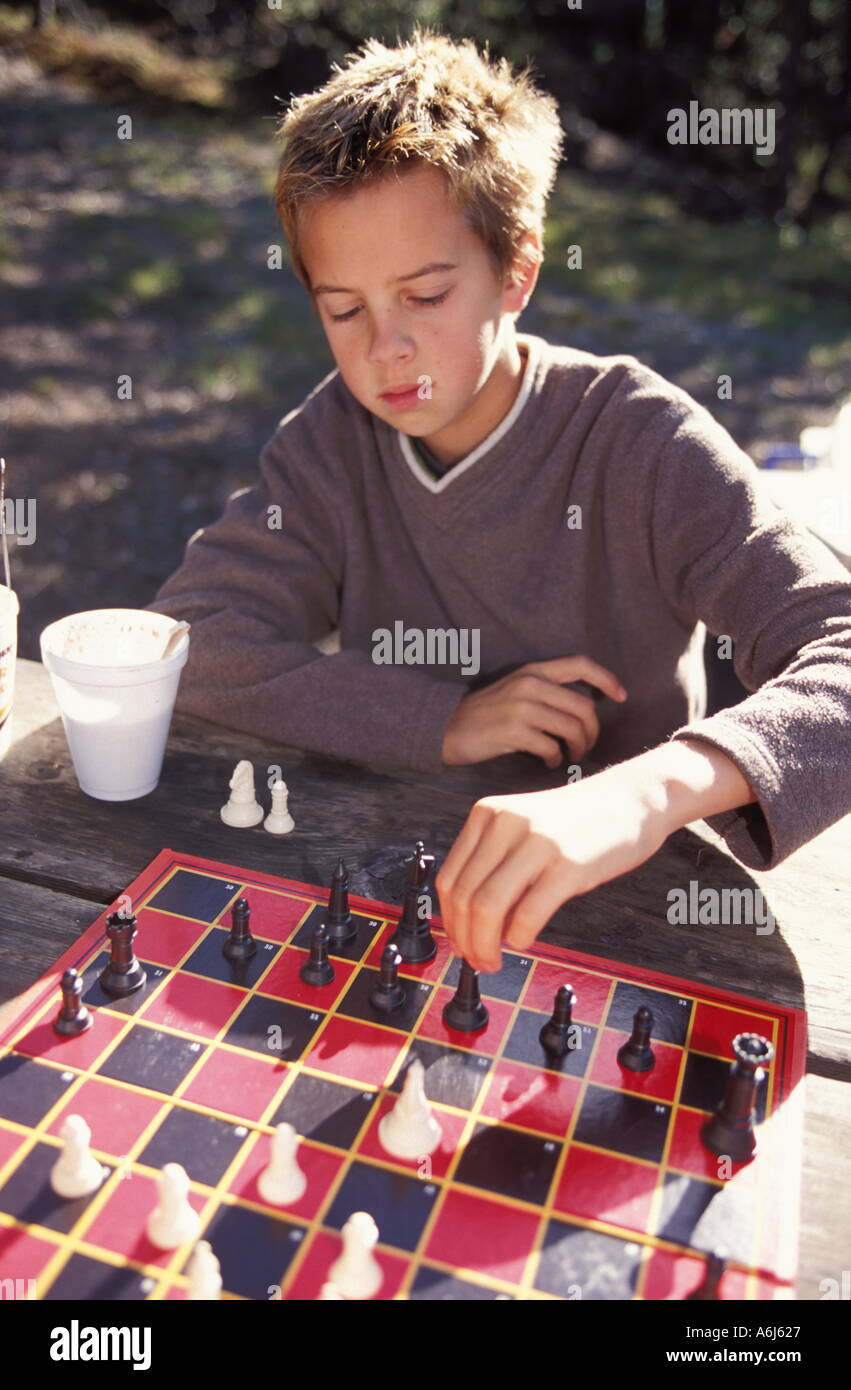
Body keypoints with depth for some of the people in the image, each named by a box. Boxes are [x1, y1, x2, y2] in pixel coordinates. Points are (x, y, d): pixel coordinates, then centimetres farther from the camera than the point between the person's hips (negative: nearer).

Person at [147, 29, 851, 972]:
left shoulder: (639, 442, -14)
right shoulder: (335, 437, -1)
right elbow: (189, 639, -9)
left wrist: (644, 796, -45)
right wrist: (445, 721, -19)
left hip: (620, 901, -2)